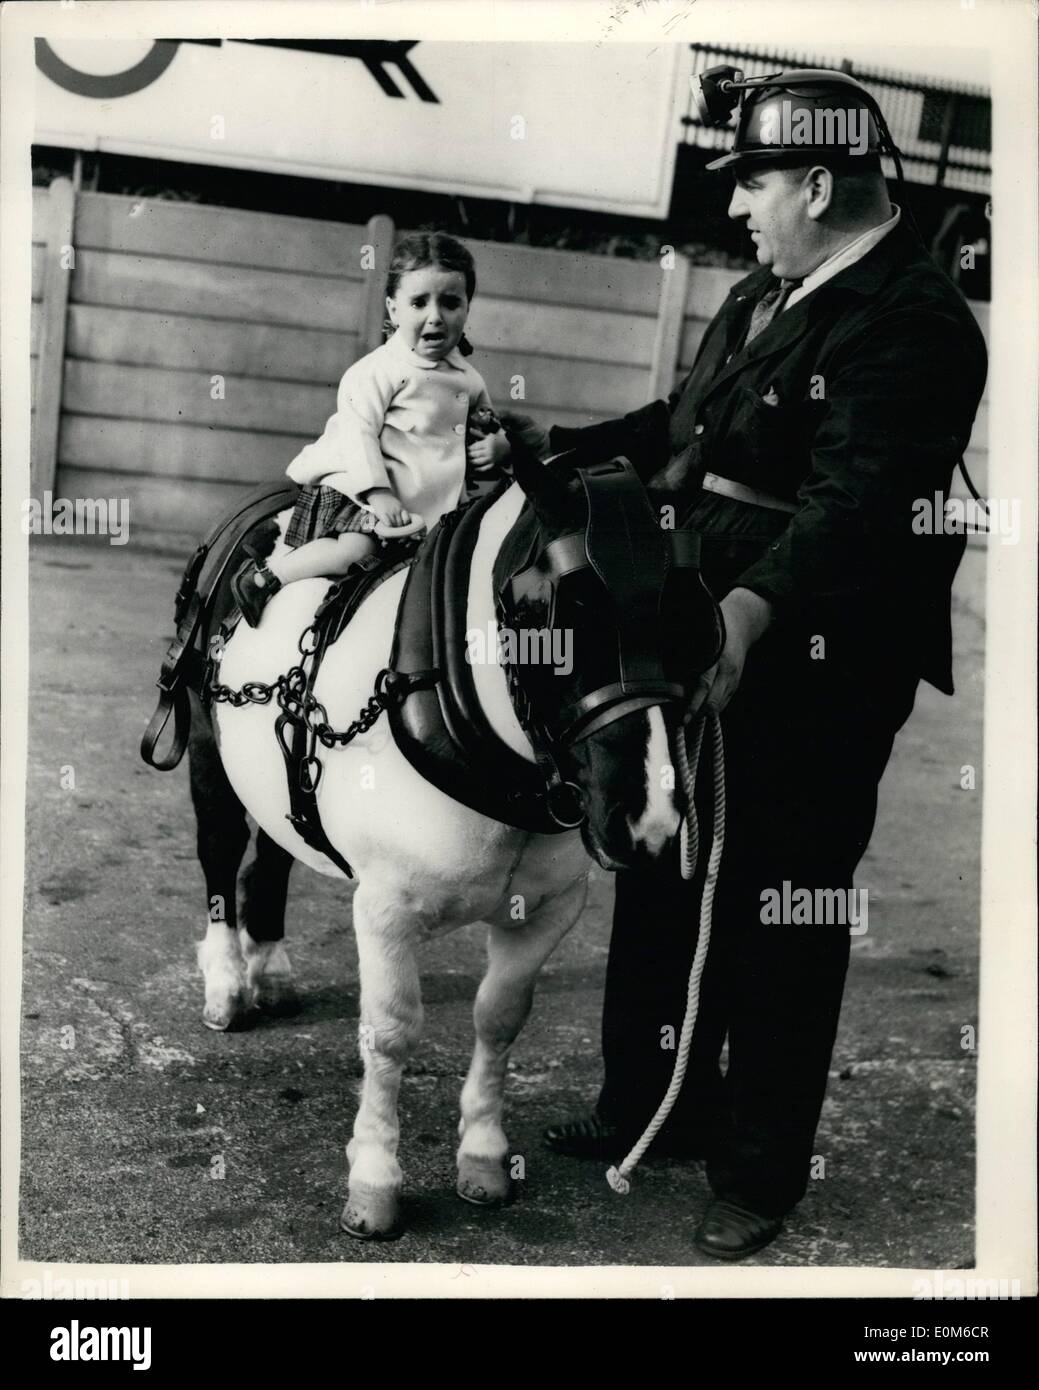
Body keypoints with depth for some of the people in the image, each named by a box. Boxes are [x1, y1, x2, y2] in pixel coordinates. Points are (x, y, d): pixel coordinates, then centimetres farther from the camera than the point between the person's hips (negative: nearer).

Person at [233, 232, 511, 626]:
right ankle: (262, 578, -9)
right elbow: (358, 431, -15)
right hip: (356, 488, -8)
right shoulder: (381, 370, -8)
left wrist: (498, 444, 5)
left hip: (424, 504, 8)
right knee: (356, 548, -29)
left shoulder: (468, 380, 15)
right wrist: (377, 492, -26)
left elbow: (490, 425, 30)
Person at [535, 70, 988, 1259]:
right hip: (702, 646, 9)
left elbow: (859, 503, -31)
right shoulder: (767, 293, 10)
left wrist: (757, 607, -44)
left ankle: (760, 1171, 25)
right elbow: (681, 425, 21)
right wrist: (560, 447, 13)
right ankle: (652, 1103, 40)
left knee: (781, 919, 6)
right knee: (662, 880, 20)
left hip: (805, 672, -9)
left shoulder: (910, 321, -18)